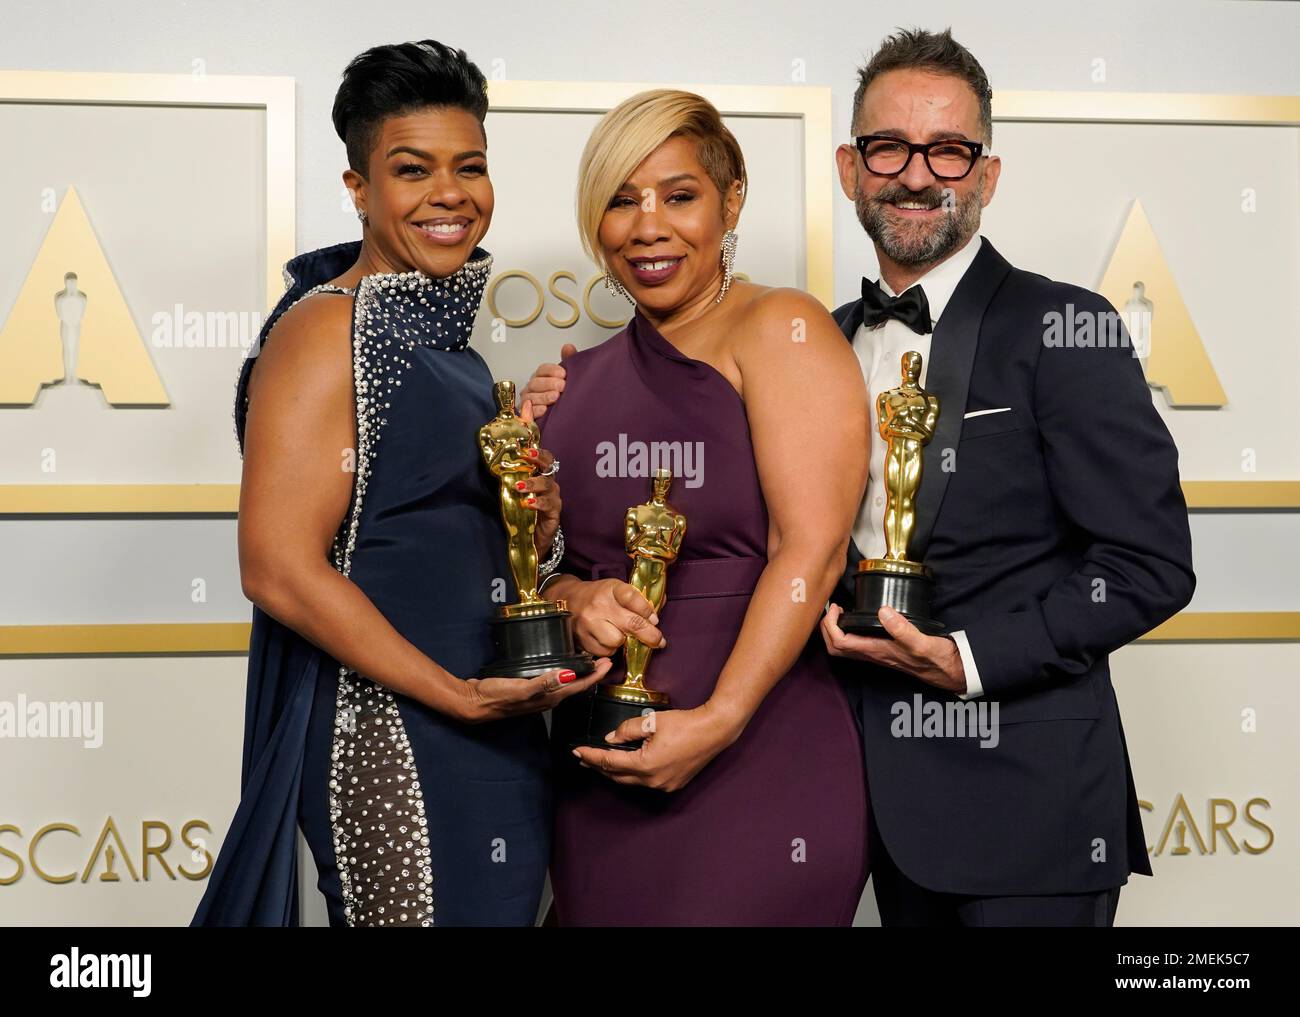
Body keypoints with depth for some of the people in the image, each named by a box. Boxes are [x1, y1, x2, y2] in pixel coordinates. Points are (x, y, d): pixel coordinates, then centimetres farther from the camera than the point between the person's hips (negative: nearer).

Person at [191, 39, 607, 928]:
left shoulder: (443, 337, 13)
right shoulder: (325, 332, -12)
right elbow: (280, 567, -20)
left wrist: (537, 505, 1)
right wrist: (461, 695, -19)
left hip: (496, 734, 8)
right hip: (389, 741, -8)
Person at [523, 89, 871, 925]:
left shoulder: (779, 329, -4)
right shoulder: (583, 378, 15)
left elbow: (811, 550, -13)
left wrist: (720, 720, -20)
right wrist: (577, 599, -7)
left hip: (756, 762, -6)